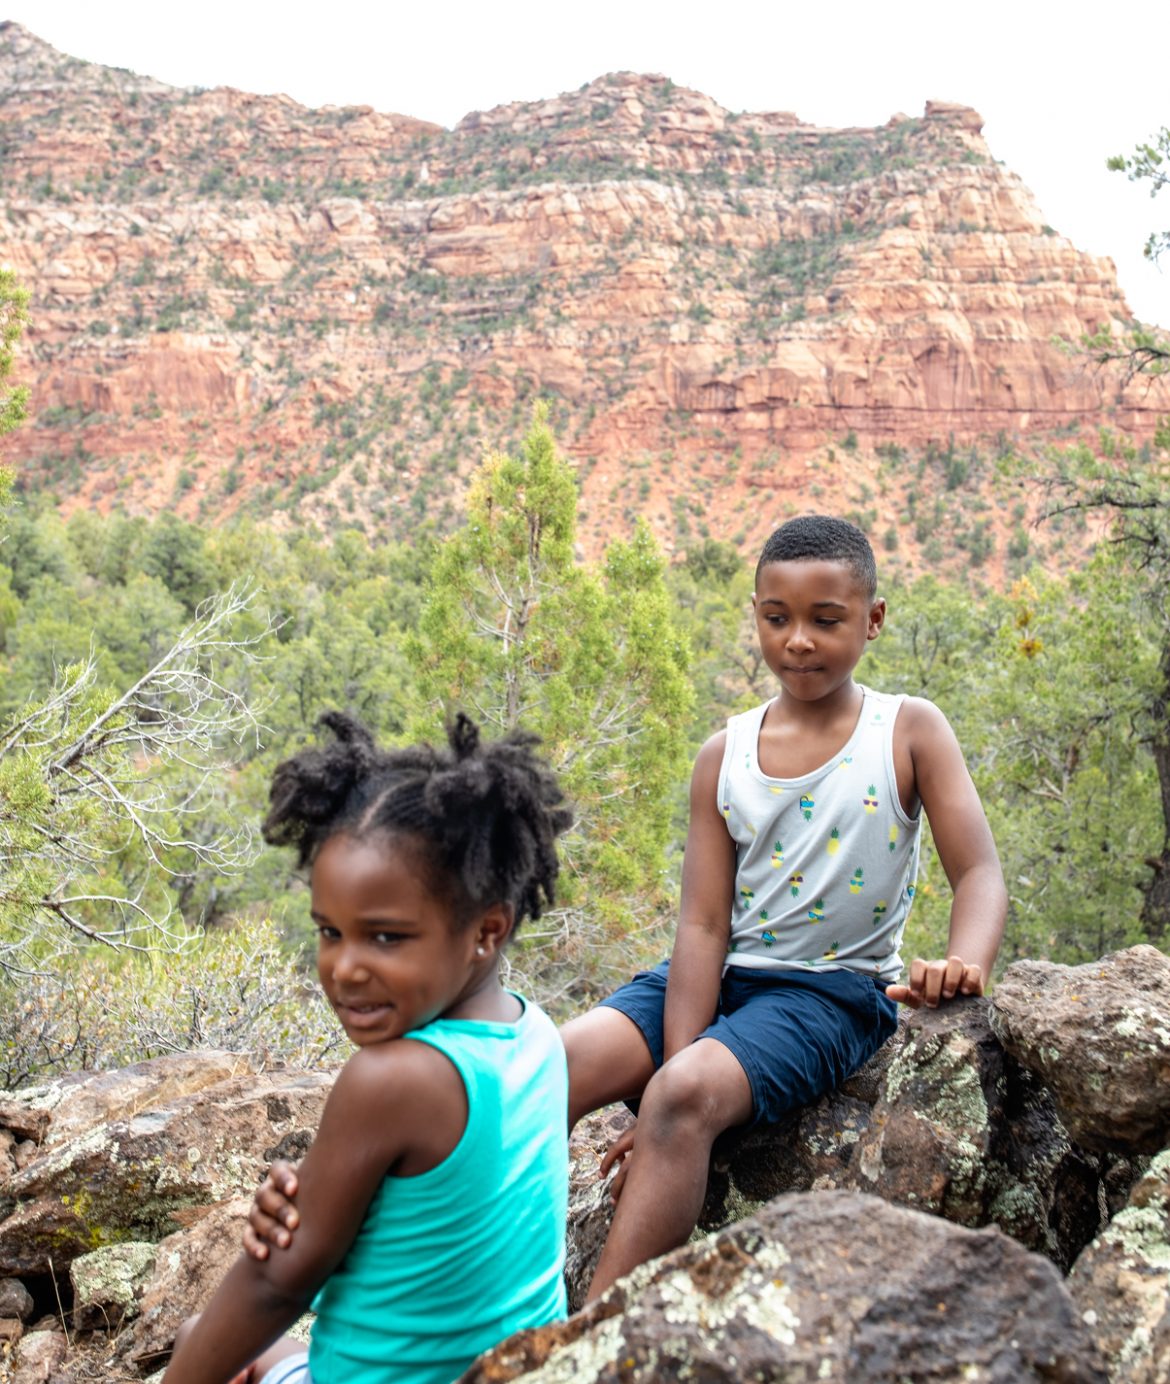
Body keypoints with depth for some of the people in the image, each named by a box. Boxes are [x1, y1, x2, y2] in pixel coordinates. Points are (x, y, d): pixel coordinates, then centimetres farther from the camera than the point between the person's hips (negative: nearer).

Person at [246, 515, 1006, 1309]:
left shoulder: (911, 732, -3)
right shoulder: (724, 757, 3)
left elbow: (980, 873, -8)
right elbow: (703, 925, -4)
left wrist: (965, 966, -31)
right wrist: (677, 1063, -16)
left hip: (831, 988, -4)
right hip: (717, 976, 4)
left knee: (682, 1094, -33)